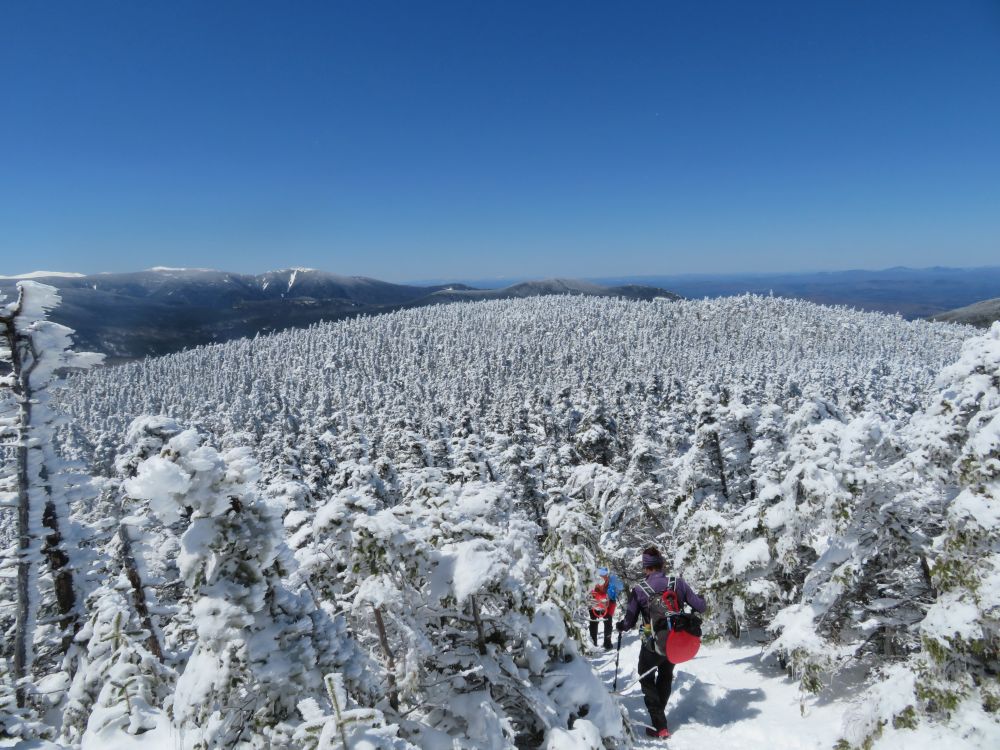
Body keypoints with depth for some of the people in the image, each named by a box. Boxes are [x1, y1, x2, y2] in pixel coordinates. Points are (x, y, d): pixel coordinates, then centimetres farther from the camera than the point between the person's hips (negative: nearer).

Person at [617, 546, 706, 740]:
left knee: (647, 679, 18)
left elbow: (629, 622, -9)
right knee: (665, 677, 27)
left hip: (653, 644, -3)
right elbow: (700, 606, -6)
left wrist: (619, 625, 13)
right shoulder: (677, 583, -12)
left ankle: (660, 726, 13)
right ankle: (659, 714, 42)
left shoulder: (639, 590, -17)